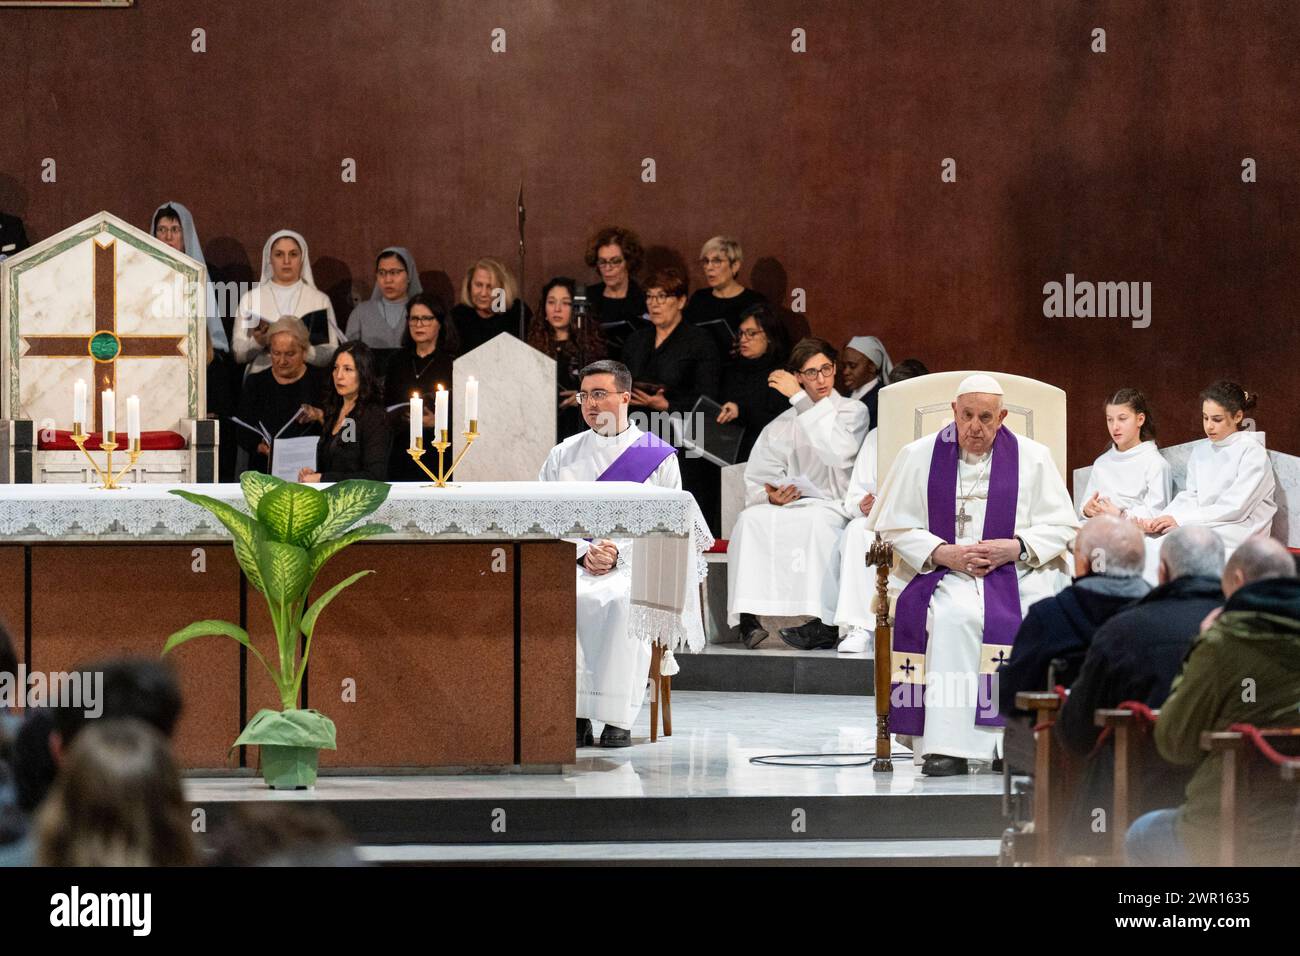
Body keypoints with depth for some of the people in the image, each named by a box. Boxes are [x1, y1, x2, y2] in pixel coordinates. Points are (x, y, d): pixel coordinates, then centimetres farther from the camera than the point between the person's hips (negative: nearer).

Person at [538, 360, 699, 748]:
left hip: (636, 565, -2)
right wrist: (584, 553, -12)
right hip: (572, 563, 2)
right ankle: (575, 716, -31)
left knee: (620, 599, -38)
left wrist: (618, 555, -15)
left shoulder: (658, 457, 9)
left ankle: (618, 718, -34)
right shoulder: (563, 456, 17)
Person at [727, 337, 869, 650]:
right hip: (793, 505, 3)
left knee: (818, 520, -38)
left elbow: (839, 454, -15)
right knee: (751, 518, -28)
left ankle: (825, 624, -41)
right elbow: (755, 482, 11)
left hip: (837, 508, -3)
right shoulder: (782, 426, 18)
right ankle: (749, 617, -37)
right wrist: (771, 496, -14)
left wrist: (800, 399, -12)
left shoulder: (853, 411, 9)